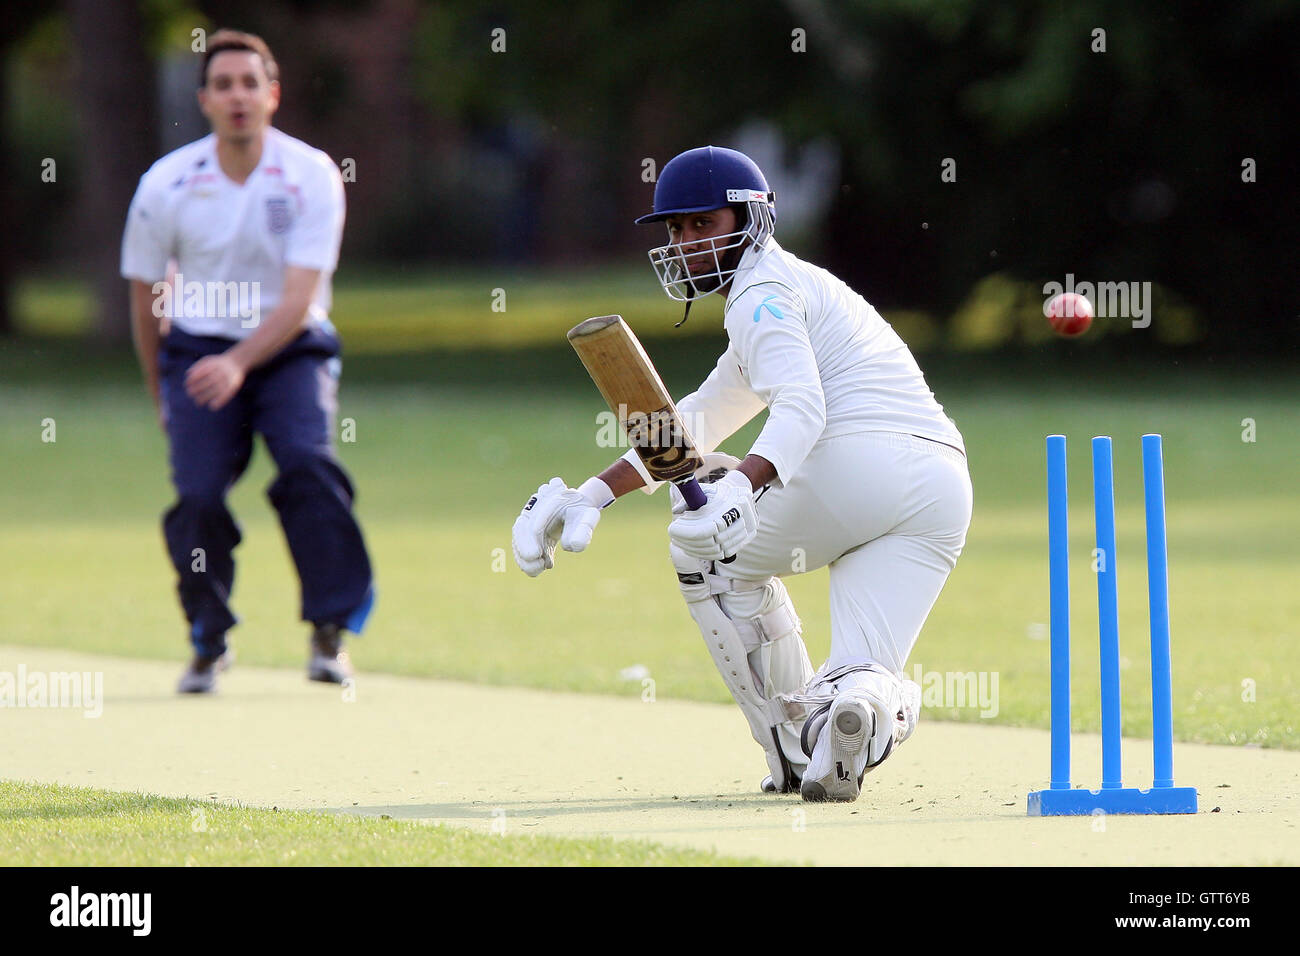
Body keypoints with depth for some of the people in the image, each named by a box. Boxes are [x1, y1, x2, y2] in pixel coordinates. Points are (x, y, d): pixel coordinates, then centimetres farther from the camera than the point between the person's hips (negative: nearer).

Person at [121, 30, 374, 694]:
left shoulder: (312, 177, -10)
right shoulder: (165, 186, -6)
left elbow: (297, 300, -16)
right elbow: (146, 298, 7)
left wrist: (238, 364, -30)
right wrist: (162, 397, 14)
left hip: (289, 348, -1)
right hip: (197, 349, 1)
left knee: (309, 461, -25)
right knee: (197, 489, -16)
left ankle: (330, 632, -21)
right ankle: (209, 644, 2)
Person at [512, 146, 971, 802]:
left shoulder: (762, 294, 4)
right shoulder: (787, 289, 35)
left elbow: (801, 405, -16)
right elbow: (692, 428, 38)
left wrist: (743, 486, -33)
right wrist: (592, 494, 32)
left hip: (856, 464, -8)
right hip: (945, 496, 8)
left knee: (704, 544, 19)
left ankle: (792, 746, 12)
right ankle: (863, 700, -36)